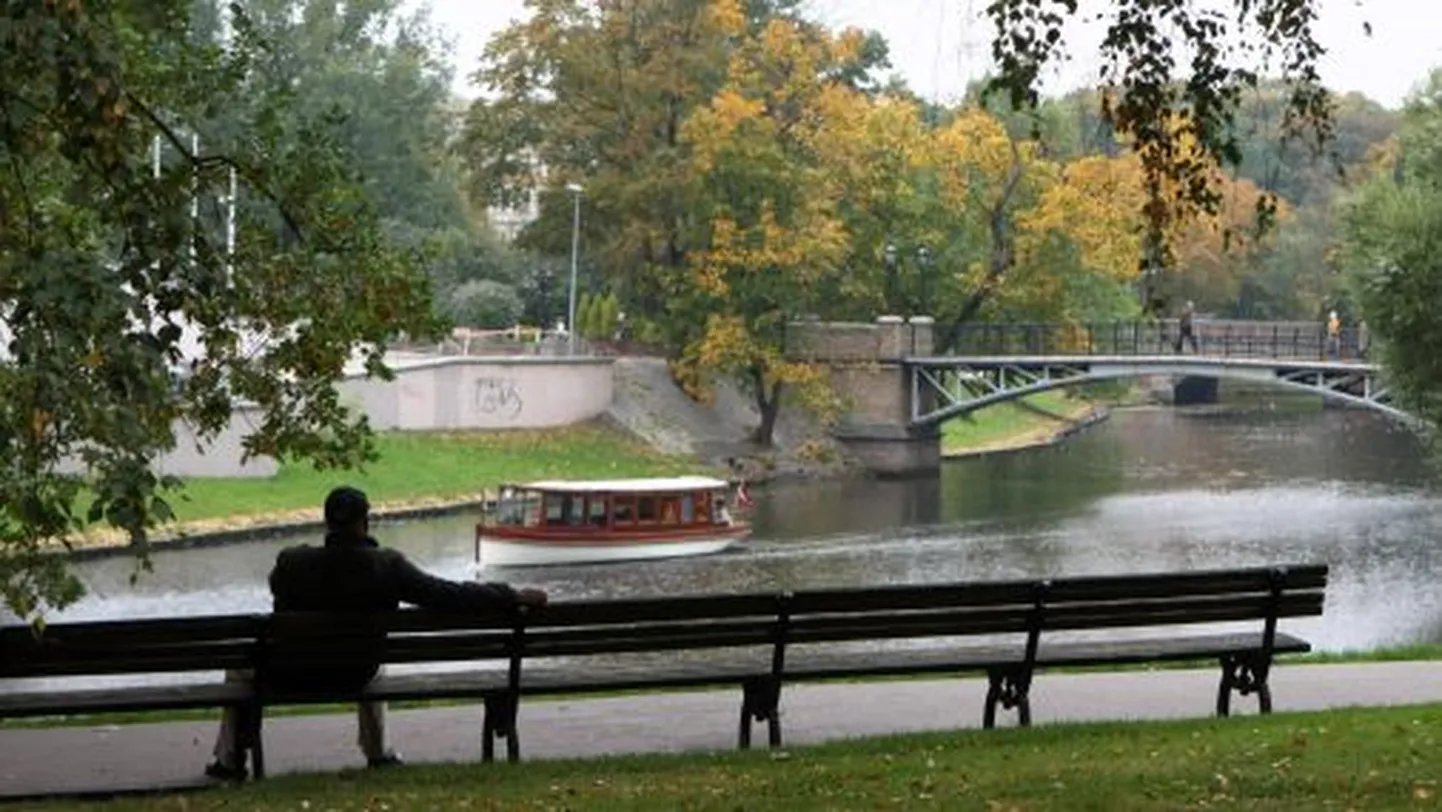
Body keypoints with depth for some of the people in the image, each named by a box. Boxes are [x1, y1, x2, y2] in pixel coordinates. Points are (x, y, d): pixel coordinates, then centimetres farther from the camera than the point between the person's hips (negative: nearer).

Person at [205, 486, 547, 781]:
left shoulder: (293, 562, -25)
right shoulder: (388, 566, -24)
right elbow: (451, 595, -22)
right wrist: (516, 597, -13)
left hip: (295, 675, -1)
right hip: (357, 675, 2)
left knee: (239, 667, 29)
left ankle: (230, 761, 33)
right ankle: (378, 754, 43)